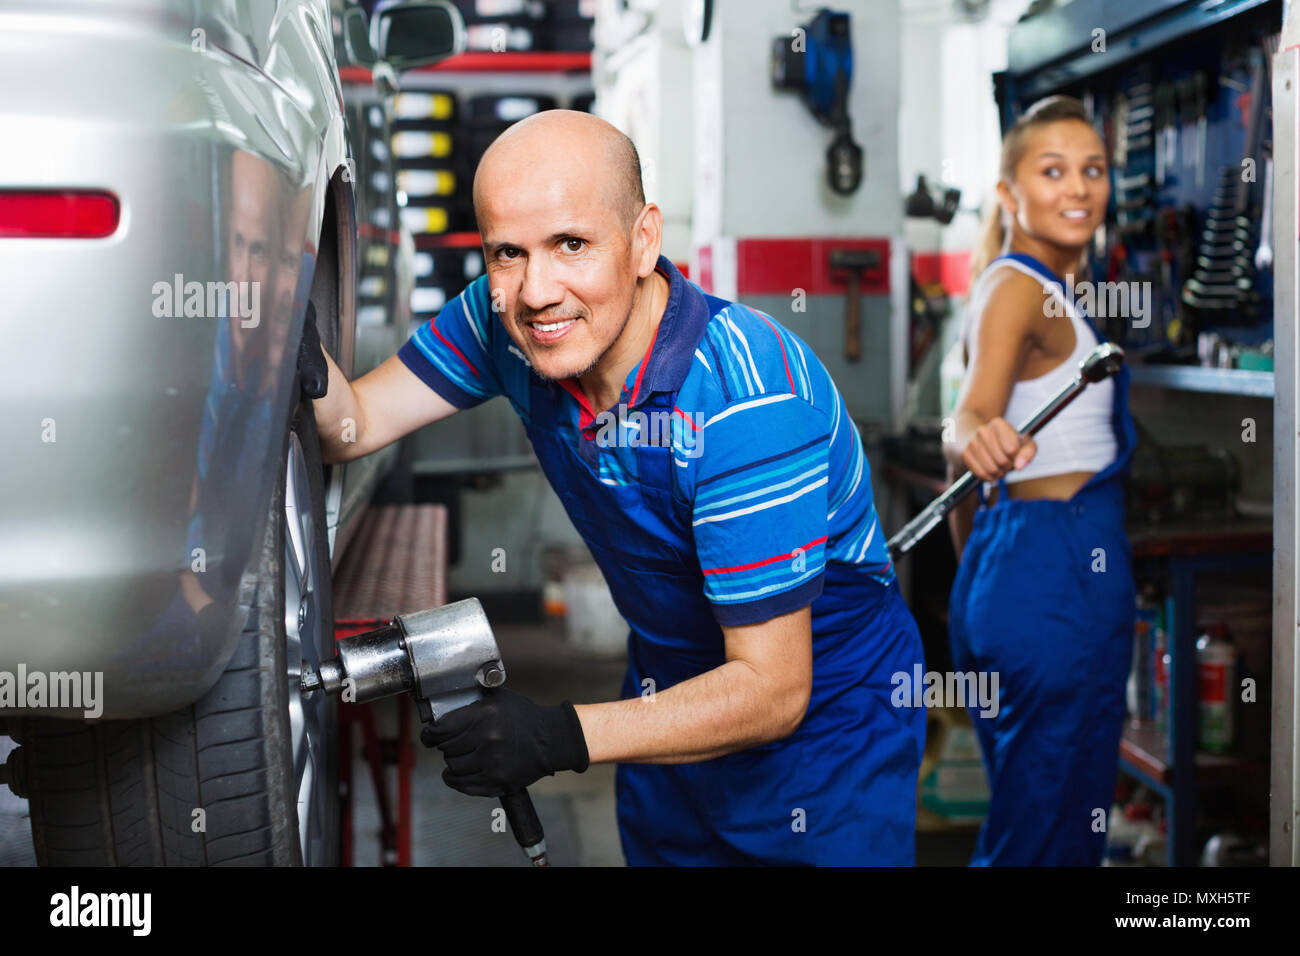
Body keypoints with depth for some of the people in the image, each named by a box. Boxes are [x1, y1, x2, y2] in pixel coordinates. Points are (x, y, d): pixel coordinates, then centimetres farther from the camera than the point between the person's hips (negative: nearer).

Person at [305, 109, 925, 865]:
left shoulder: (748, 399, -33)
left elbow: (770, 690, -31)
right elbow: (353, 427, -7)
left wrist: (565, 737, -42)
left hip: (828, 724, -5)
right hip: (672, 695, 6)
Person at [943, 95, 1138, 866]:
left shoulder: (1044, 288, 16)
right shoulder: (1022, 289, -13)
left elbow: (971, 462, 20)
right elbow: (970, 417, -30)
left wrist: (975, 582, 21)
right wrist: (977, 442, -53)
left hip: (1012, 563, 10)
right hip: (1059, 568, -10)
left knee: (1031, 813, 16)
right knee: (1046, 832, -5)